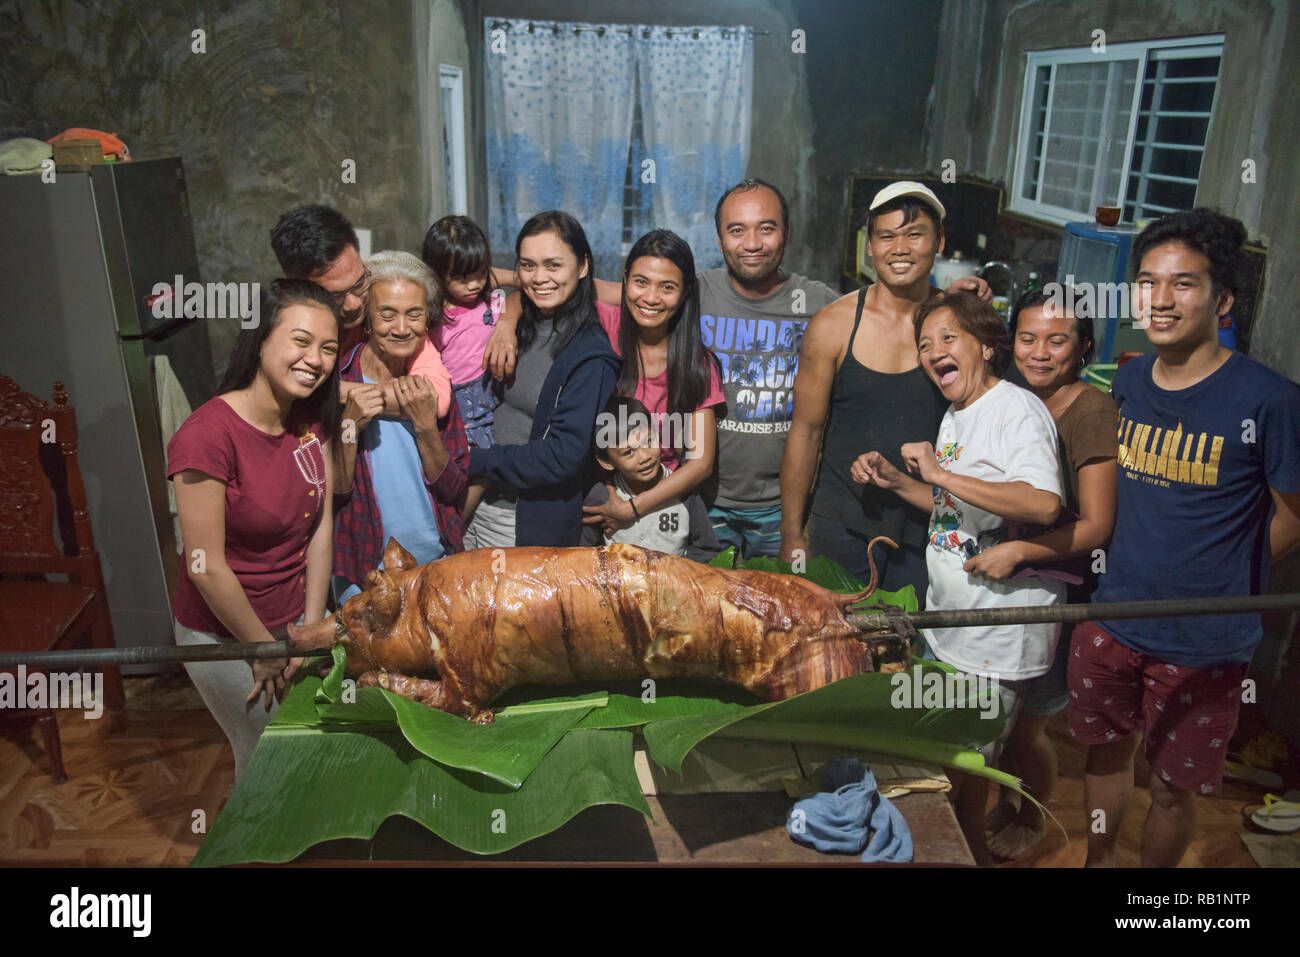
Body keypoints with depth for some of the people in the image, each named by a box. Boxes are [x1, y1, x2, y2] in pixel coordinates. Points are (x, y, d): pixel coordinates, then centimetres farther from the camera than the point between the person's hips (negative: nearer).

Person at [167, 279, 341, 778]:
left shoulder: (312, 419, -5)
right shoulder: (206, 435, -27)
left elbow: (321, 525, -2)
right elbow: (206, 568, -22)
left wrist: (312, 627, -4)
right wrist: (265, 650, -12)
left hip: (295, 617, 6)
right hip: (224, 637, -5)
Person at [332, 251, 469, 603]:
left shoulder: (432, 386, -1)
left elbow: (454, 491, -5)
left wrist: (425, 426, -18)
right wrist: (349, 426, -24)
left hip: (439, 562, 3)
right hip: (363, 574, -3)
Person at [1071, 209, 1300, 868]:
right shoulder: (1127, 382, 0)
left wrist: (1218, 582, -1)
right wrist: (1137, 572, 6)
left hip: (1205, 643, -4)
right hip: (1112, 621, 4)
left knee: (1174, 788, 13)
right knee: (1105, 753, 20)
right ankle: (1098, 862, 45)